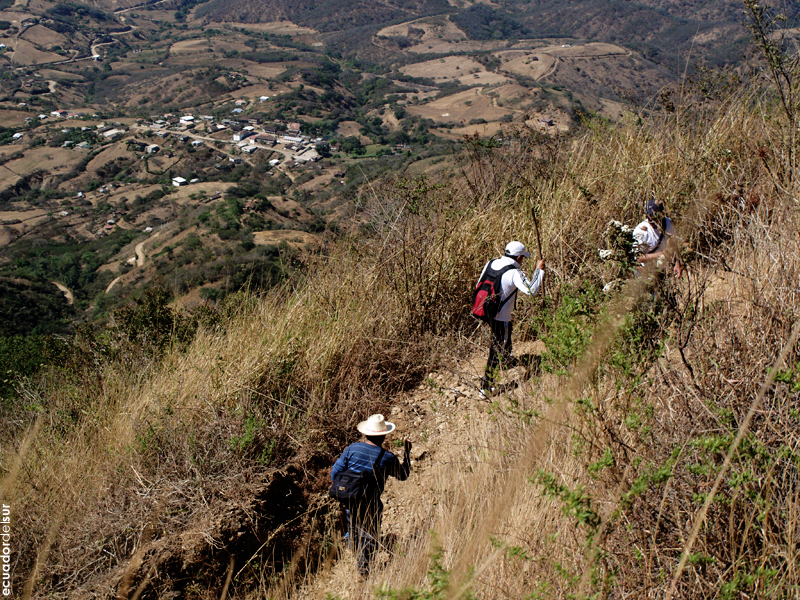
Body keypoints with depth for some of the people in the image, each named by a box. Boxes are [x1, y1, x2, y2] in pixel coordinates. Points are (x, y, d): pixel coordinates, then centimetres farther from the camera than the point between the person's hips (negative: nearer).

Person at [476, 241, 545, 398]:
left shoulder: (491, 263, 1)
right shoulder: (514, 272, -22)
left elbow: (479, 285, 9)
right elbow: (531, 290, -27)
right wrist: (539, 270, -16)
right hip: (502, 317, -8)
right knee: (497, 351, 2)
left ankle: (504, 358, 60)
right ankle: (486, 388, 5)